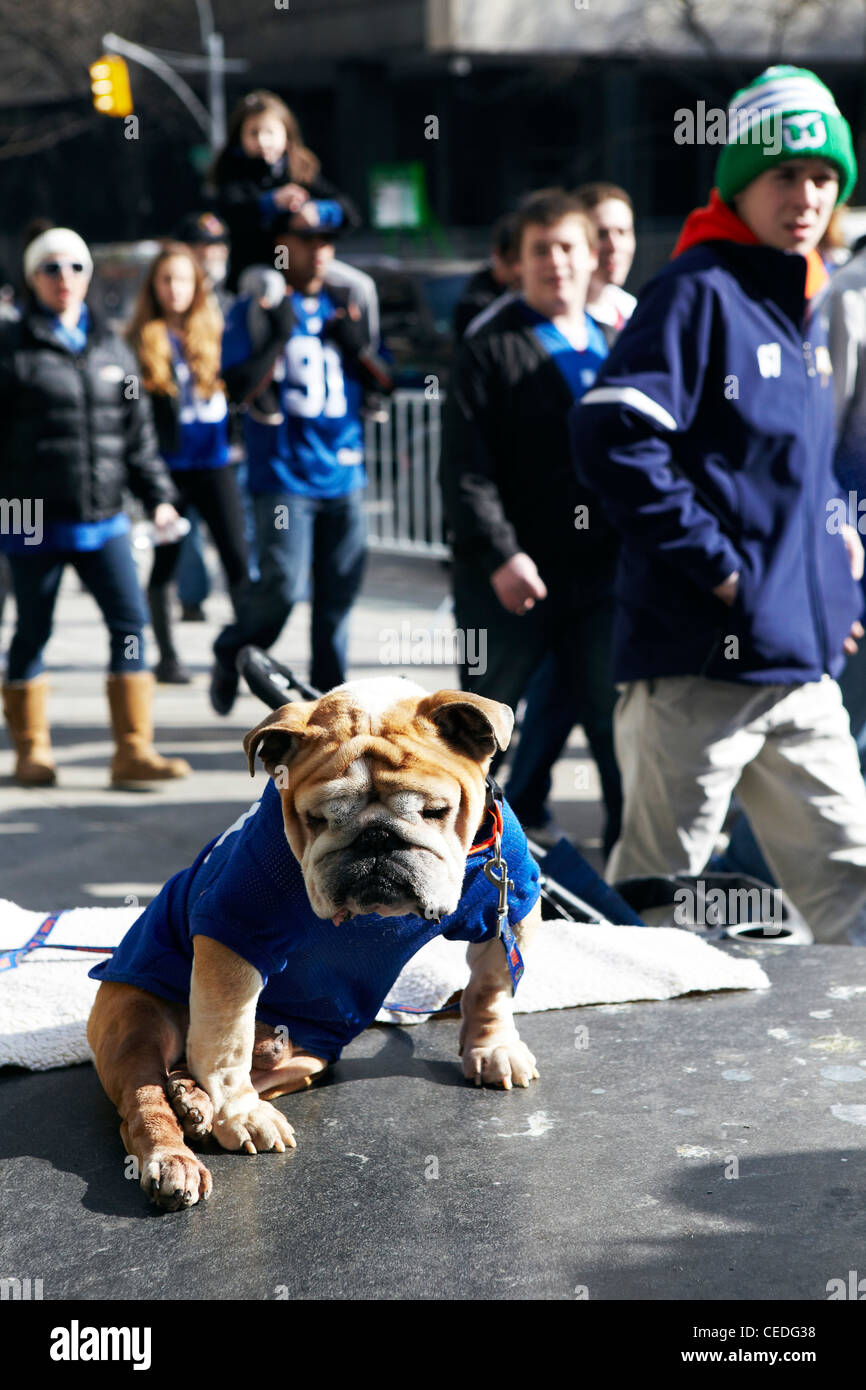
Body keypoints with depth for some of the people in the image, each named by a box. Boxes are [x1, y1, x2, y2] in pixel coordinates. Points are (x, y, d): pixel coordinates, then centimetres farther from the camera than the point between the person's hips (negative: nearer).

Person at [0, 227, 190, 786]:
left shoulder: (111, 349, 12)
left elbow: (137, 431, 17)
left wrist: (158, 495, 12)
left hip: (103, 519, 4)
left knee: (131, 622, -4)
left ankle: (134, 750, 0)